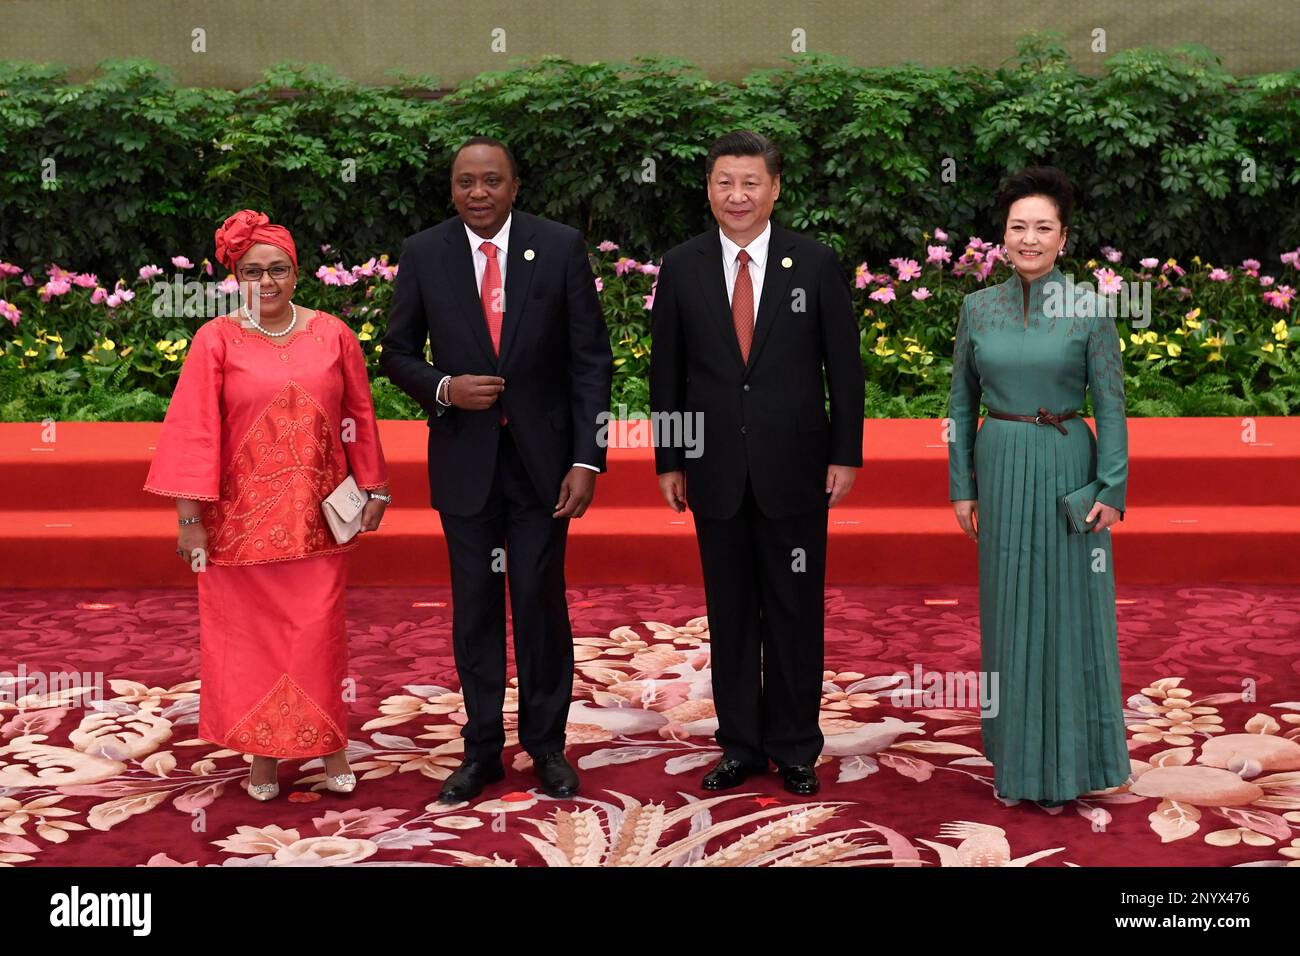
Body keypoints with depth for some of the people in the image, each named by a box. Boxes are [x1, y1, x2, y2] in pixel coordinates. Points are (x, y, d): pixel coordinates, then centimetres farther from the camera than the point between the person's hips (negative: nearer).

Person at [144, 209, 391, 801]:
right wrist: (189, 517, -11)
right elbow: (193, 432, -7)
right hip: (241, 516, -1)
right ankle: (263, 753, 20)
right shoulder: (216, 341, -3)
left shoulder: (332, 335, 3)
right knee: (248, 632, 6)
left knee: (319, 631, 3)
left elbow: (360, 418, 9)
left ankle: (328, 747, 19)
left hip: (316, 515, 1)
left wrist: (374, 489, 8)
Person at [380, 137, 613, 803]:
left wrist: (587, 457, -10)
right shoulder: (422, 255, 0)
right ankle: (482, 748, 21)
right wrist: (444, 388, -14)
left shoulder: (561, 248, -4)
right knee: (475, 605, 9)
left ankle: (547, 745, 20)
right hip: (464, 458, 1)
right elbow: (398, 354, 7)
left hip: (543, 457, -1)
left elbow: (591, 358, -3)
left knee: (542, 601, 4)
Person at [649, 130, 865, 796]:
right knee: (729, 613, 9)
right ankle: (741, 745, 22)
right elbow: (666, 372, 6)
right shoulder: (681, 267, 2)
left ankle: (795, 747, 19)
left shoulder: (816, 264, -1)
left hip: (795, 468, -1)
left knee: (796, 611, 6)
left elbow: (844, 365, 1)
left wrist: (846, 455, -3)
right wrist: (668, 462, 4)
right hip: (716, 472, 1)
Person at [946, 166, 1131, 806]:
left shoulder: (1089, 310, -5)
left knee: (1067, 610, 5)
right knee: (1008, 610, 10)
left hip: (1067, 470, -2)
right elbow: (961, 402, 7)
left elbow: (1110, 405, -4)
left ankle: (1064, 760, 18)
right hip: (1000, 470, 3)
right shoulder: (978, 307, 3)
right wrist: (961, 486, 4)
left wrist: (1112, 488, -10)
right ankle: (1014, 755, 23)